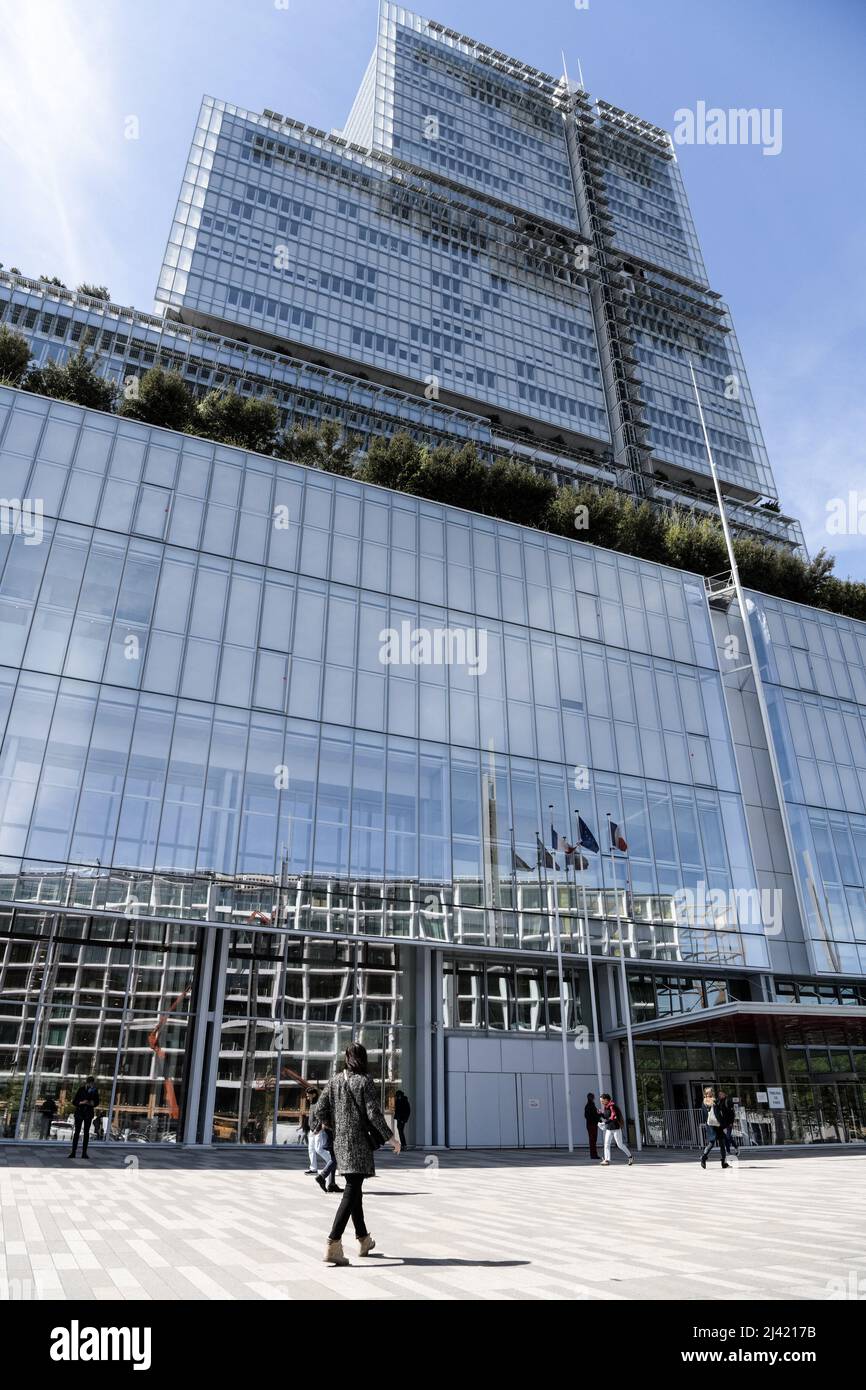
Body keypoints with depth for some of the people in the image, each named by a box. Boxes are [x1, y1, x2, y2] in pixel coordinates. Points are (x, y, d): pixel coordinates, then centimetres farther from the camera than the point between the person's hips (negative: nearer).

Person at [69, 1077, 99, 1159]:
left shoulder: (95, 1091, 0)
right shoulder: (81, 1089, -6)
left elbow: (97, 1102, 9)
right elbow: (74, 1101, -5)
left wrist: (93, 1103, -12)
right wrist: (81, 1102, -21)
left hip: (89, 1113, 2)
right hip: (79, 1112, -2)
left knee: (86, 1132, 5)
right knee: (77, 1132, -4)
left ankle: (84, 1153, 10)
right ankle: (73, 1152, 0)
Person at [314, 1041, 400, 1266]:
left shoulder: (335, 1080, 5)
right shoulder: (364, 1081, -11)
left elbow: (319, 1111, 4)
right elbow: (373, 1113, -15)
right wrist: (390, 1137, -5)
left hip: (339, 1142, 7)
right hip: (358, 1142, -6)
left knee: (355, 1190, 19)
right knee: (351, 1192, -5)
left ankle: (363, 1240, 32)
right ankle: (333, 1244, -13)